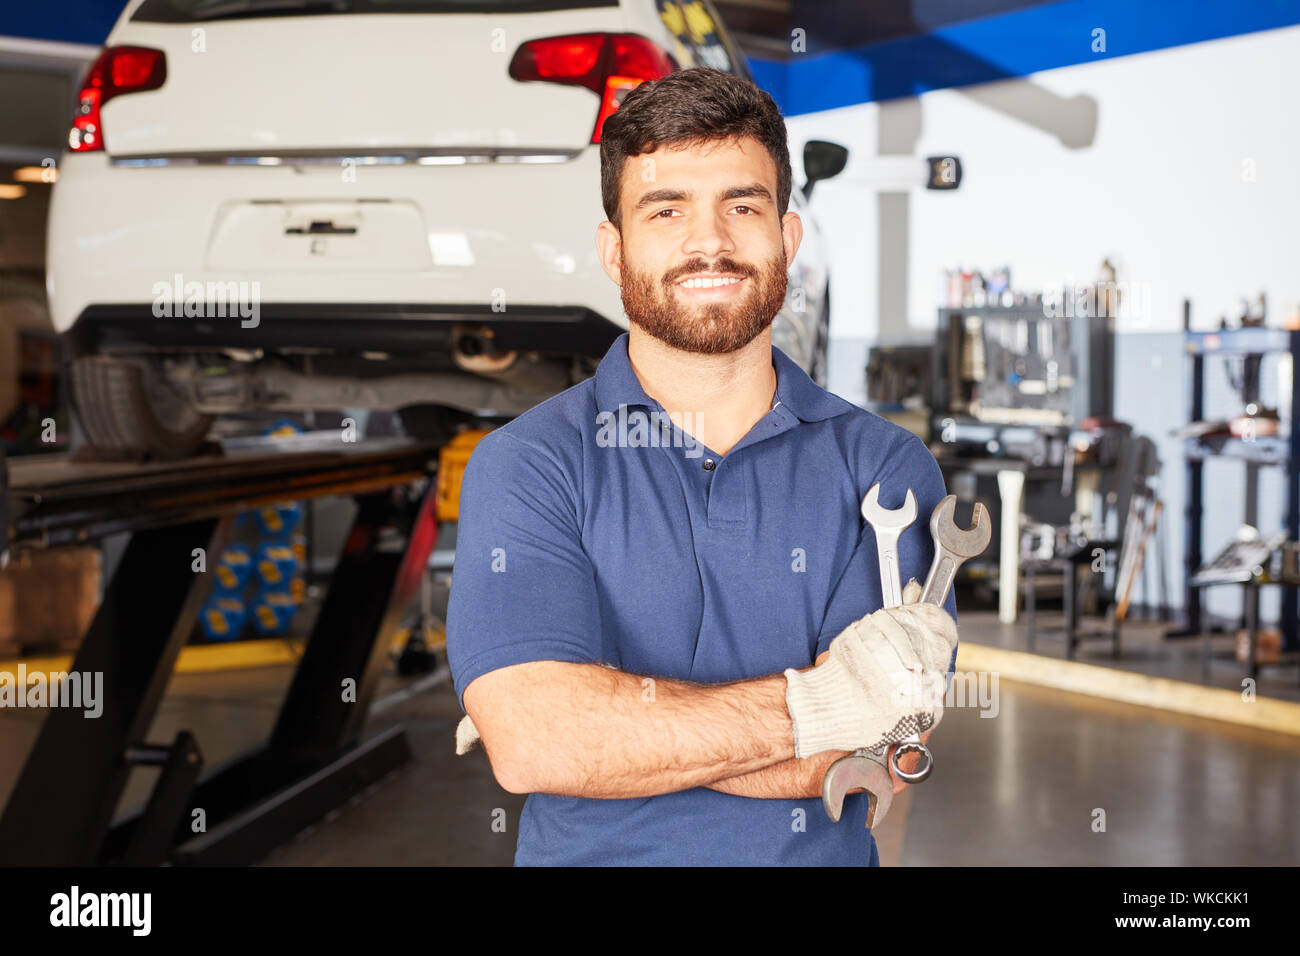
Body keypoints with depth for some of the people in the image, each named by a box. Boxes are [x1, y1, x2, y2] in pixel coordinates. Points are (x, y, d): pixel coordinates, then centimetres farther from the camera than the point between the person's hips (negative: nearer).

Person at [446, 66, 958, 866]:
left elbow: (870, 760, -8)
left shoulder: (886, 467, 1)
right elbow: (529, 743, -13)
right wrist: (817, 703, -14)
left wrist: (607, 720, -12)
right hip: (589, 855, 1)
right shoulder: (525, 464, -1)